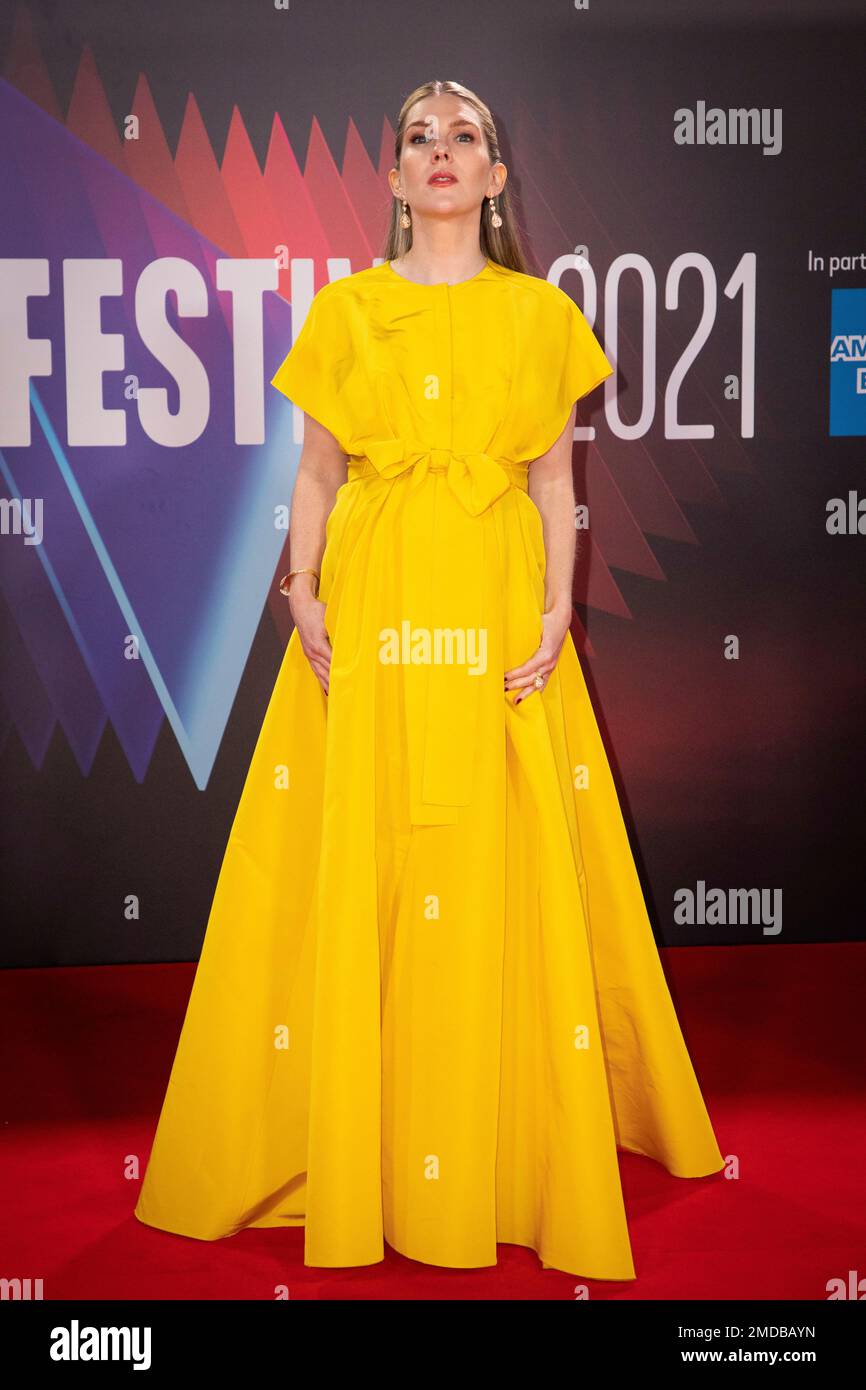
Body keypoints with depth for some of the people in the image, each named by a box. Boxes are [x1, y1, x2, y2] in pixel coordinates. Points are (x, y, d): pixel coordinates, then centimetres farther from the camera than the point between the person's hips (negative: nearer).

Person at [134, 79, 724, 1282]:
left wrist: (558, 611, -5)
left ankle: (516, 1134, 17)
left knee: (504, 867, 0)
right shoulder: (345, 311, 9)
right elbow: (317, 473, 8)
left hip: (498, 612, 0)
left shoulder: (540, 313, 9)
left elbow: (555, 480, 7)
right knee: (356, 865, 0)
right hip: (370, 603, 0)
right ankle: (355, 1146, 15)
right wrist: (305, 597, -5)